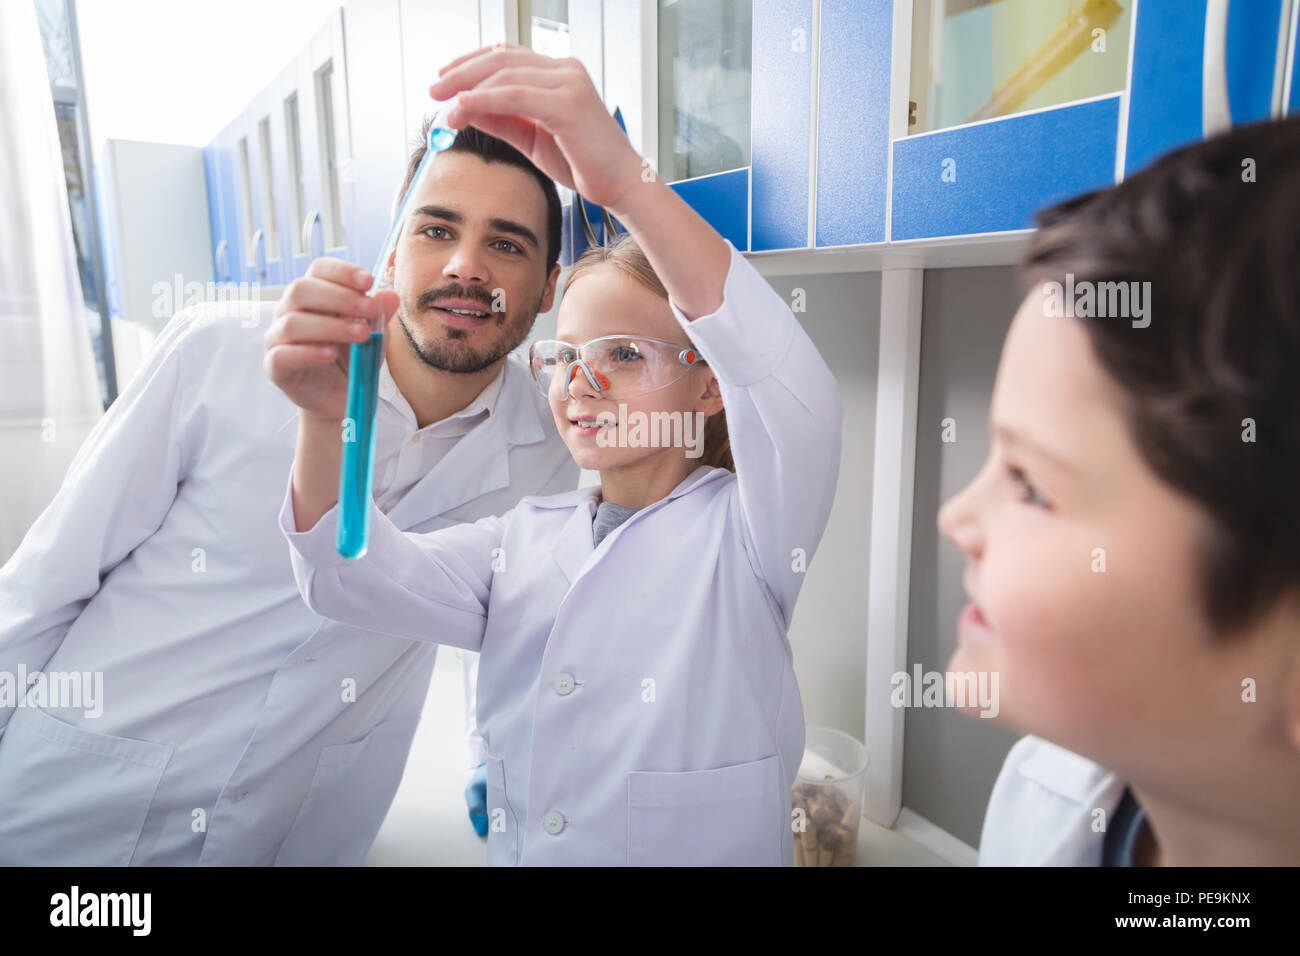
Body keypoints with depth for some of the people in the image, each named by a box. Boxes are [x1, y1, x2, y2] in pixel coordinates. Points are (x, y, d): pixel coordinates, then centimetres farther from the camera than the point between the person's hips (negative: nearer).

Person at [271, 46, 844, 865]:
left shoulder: (745, 535, -10)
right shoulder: (521, 542, 3)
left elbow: (792, 401, -29)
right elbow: (363, 578, -10)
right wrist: (327, 421, -28)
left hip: (714, 849, -3)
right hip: (513, 849, 3)